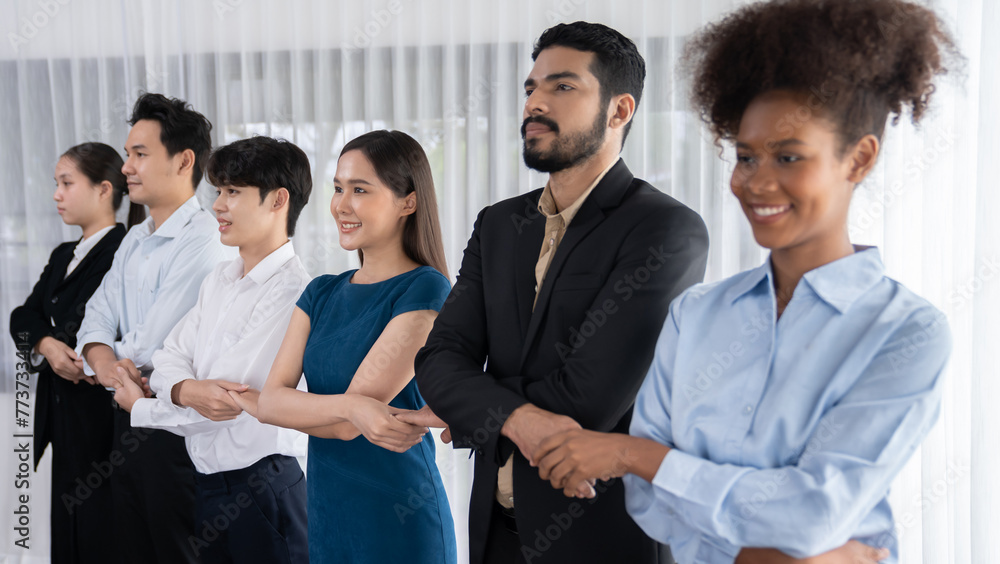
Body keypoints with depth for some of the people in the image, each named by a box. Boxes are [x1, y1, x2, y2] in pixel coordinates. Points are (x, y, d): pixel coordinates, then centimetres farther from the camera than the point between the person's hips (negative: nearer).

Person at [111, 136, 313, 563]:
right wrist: (186, 389, -20)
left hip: (262, 485, -7)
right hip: (206, 478, 7)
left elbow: (232, 404, -19)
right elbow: (169, 357, 5)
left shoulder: (293, 291, -19)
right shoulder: (220, 280, 9)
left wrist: (140, 408, -4)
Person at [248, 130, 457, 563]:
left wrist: (239, 397, -5)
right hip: (325, 510, 6)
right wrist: (348, 406, -24)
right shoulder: (321, 293, 8)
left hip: (397, 518, -6)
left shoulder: (425, 291, -13)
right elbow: (272, 400, -4)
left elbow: (348, 426, -17)